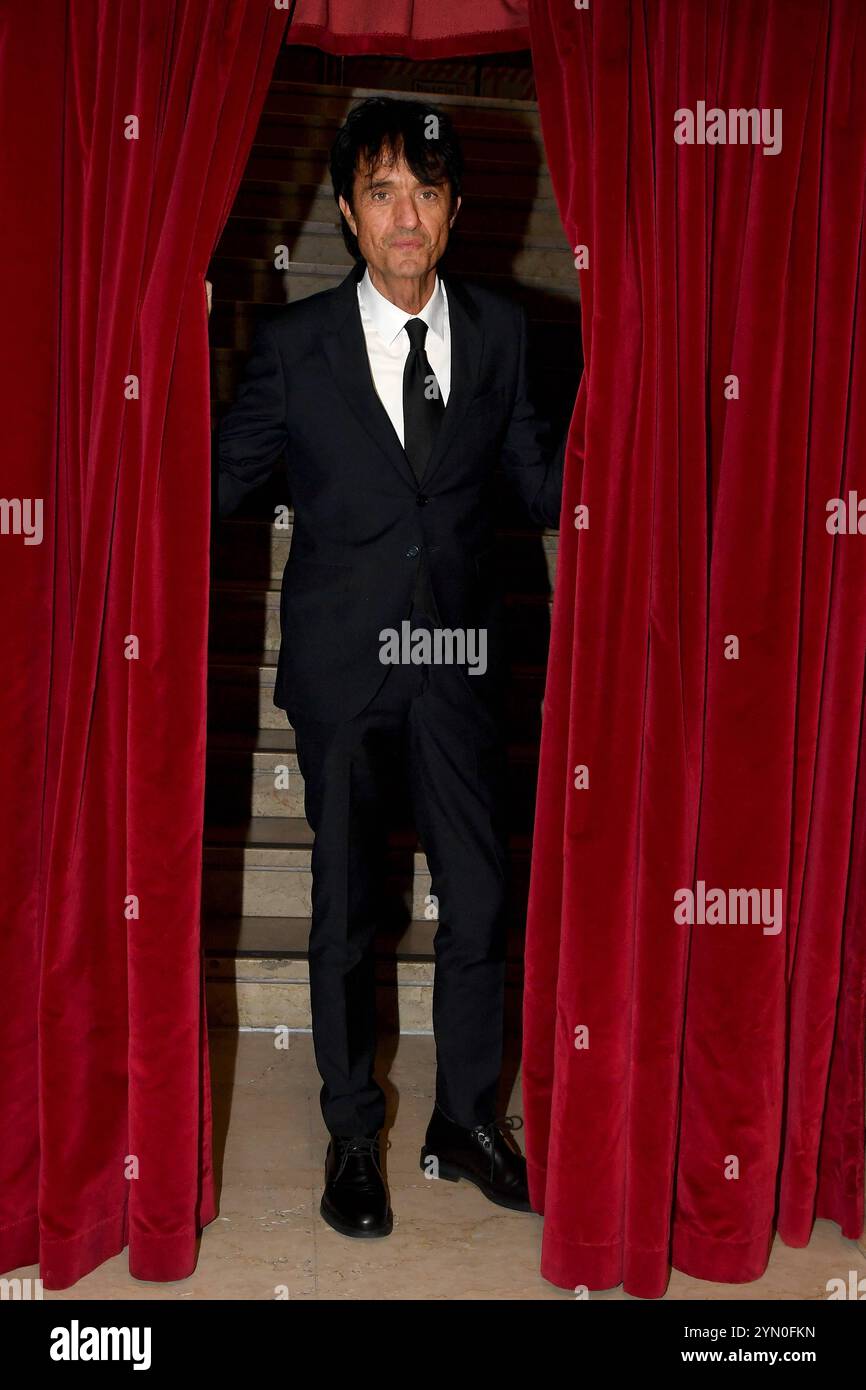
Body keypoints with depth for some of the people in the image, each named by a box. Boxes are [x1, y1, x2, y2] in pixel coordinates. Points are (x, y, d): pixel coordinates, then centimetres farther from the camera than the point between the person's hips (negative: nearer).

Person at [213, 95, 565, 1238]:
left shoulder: (499, 331, 4)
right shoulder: (295, 343, -2)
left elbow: (545, 485, 6)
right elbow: (224, 480, 2)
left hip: (458, 661, 2)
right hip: (341, 668, -1)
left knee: (480, 903, 6)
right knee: (343, 909, 9)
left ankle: (466, 1123, 30)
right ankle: (353, 1134, 30)